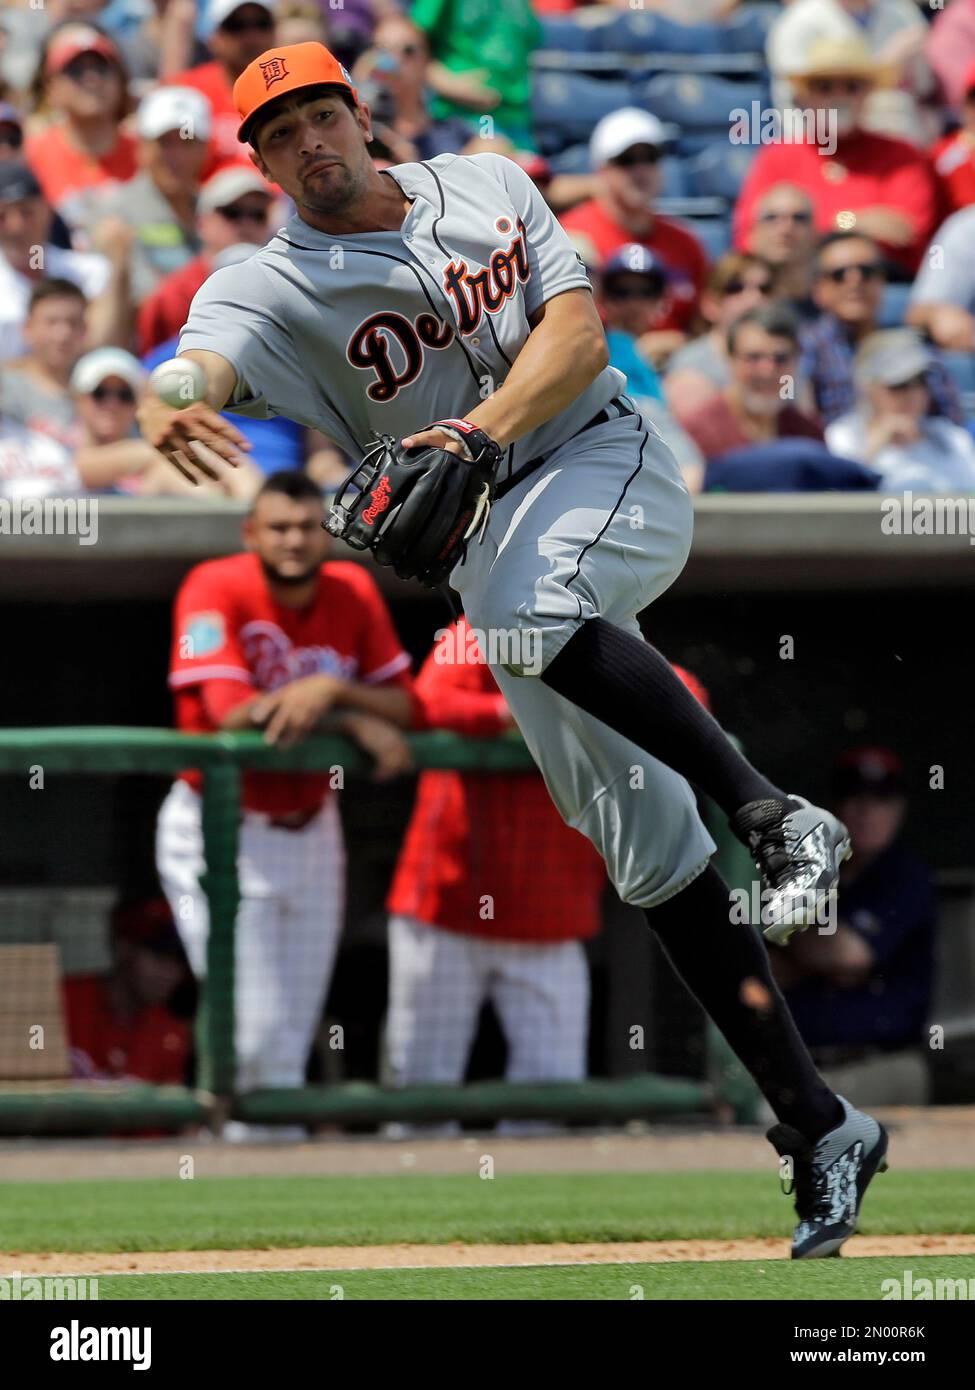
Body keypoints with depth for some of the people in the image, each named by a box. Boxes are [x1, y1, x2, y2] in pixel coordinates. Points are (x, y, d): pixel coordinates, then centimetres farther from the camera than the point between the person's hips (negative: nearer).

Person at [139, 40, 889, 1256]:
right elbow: (209, 356, -26)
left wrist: (481, 431, -26)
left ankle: (775, 815, -30)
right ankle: (820, 1129, 2)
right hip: (489, 552, 2)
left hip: (609, 467, -2)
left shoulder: (488, 187, 3)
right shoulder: (269, 287, -4)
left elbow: (579, 331, -8)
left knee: (525, 599, -37)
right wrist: (172, 408, -51)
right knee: (647, 850, -1)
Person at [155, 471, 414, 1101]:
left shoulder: (354, 591, 0)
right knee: (251, 1024, -13)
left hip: (311, 830, 5)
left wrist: (332, 689, -24)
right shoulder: (217, 589, -15)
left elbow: (402, 704, -3)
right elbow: (232, 712, -25)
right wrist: (356, 720, -21)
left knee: (293, 1033, 7)